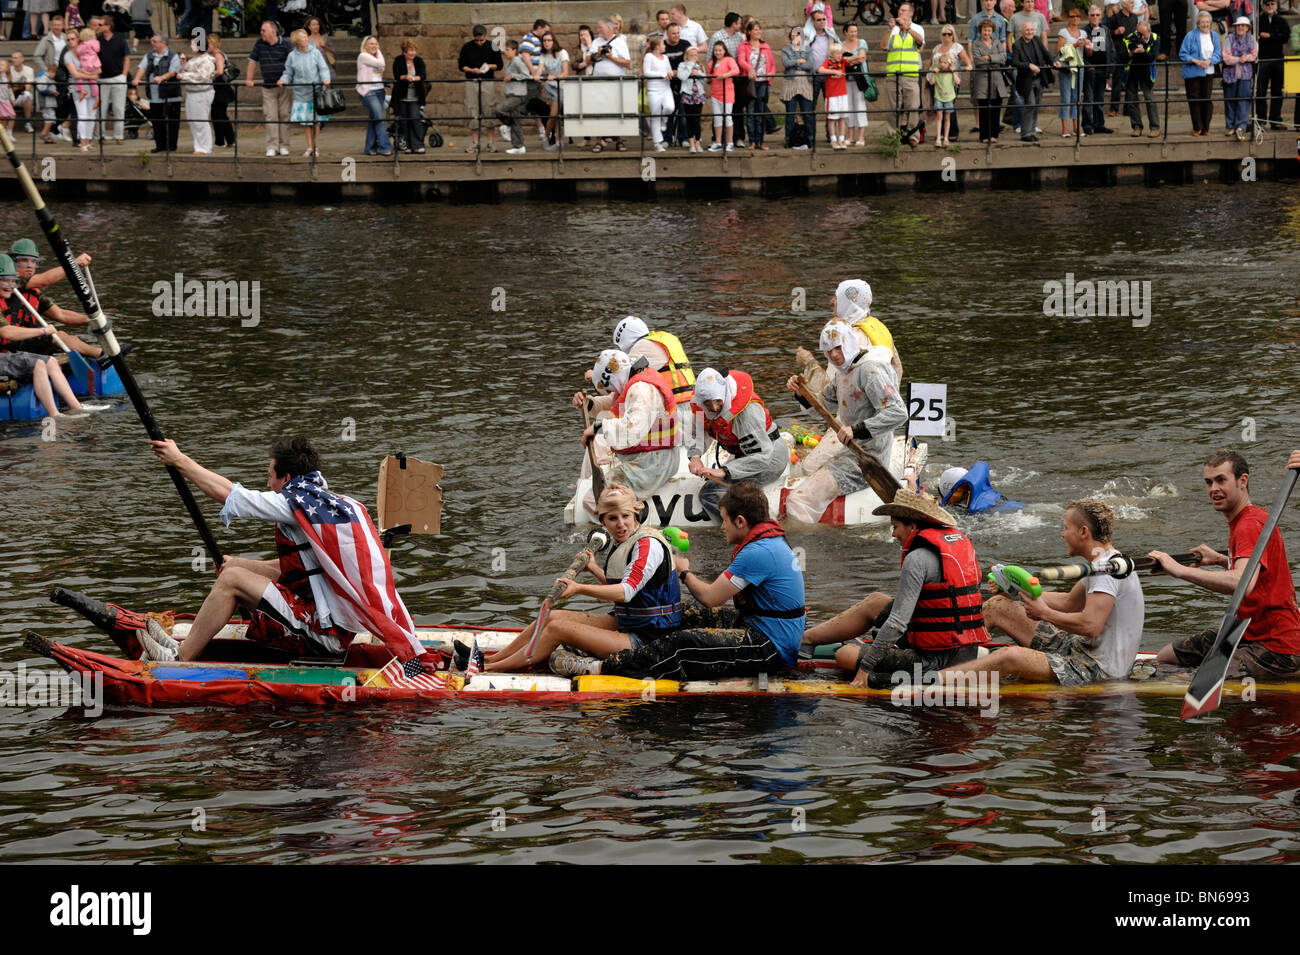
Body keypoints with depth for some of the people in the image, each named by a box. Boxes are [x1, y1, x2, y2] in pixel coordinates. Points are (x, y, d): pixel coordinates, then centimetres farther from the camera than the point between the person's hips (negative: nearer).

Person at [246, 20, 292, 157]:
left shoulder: (285, 44, -5)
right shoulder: (260, 43, 4)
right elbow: (252, 60, 9)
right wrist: (249, 79, 5)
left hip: (284, 86, -2)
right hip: (268, 88, 2)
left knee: (284, 115, 2)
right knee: (270, 117, -4)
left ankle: (284, 146, 10)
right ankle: (272, 147, -4)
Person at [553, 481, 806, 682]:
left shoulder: (758, 553, -22)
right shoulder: (774, 541, 13)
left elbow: (710, 597, -15)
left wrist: (685, 573, 3)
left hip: (770, 647, -10)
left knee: (682, 645, -19)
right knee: (690, 613, 17)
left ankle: (600, 668, -20)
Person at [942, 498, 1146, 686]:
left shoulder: (1107, 568, -21)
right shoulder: (1104, 562, 13)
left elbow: (1090, 626, -30)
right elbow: (1069, 603, 23)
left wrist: (1044, 613, -15)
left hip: (1099, 669, -11)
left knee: (1011, 657, -32)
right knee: (997, 605, 12)